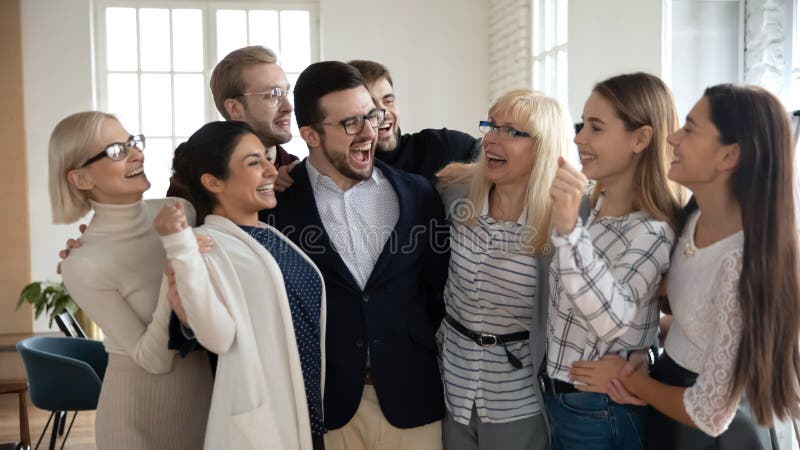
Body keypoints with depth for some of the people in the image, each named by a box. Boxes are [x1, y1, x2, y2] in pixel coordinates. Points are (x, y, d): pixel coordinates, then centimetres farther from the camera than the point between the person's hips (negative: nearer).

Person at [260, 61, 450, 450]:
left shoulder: (418, 194, 2)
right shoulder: (276, 202, -6)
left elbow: (441, 292, 8)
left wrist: (440, 370, 5)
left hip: (412, 395, 2)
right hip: (326, 401, -2)